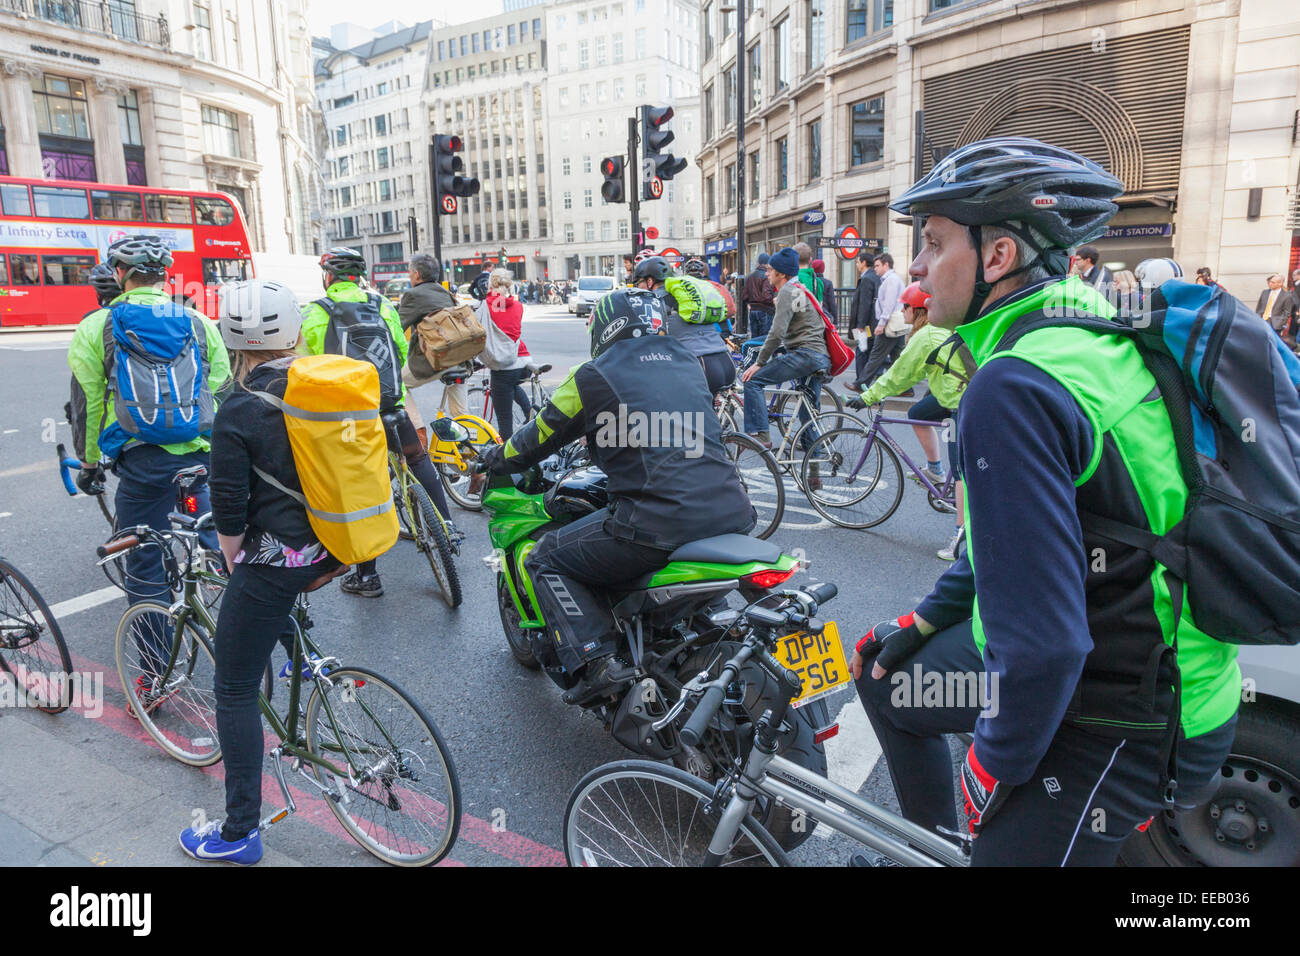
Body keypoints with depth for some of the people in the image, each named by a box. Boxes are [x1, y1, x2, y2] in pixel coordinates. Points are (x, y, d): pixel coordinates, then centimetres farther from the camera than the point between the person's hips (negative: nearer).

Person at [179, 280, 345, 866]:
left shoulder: (238, 413, -16)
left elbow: (229, 512, -12)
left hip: (276, 561, -7)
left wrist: (236, 567, 6)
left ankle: (239, 834, 14)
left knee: (235, 691, 6)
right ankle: (298, 657, 56)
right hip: (334, 548, 7)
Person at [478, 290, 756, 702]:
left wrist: (494, 458, 33)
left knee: (546, 559, 11)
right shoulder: (688, 362, 19)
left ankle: (592, 660, -6)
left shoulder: (595, 375, 2)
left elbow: (541, 435, 12)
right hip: (732, 515, 7)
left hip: (658, 523, -6)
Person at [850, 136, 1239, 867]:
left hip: (1116, 725, -10)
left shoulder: (1013, 389, -30)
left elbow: (1042, 641, -32)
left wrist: (995, 764, -15)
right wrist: (931, 616, 13)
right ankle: (933, 838, 39)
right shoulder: (1087, 334, 3)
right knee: (881, 667, 20)